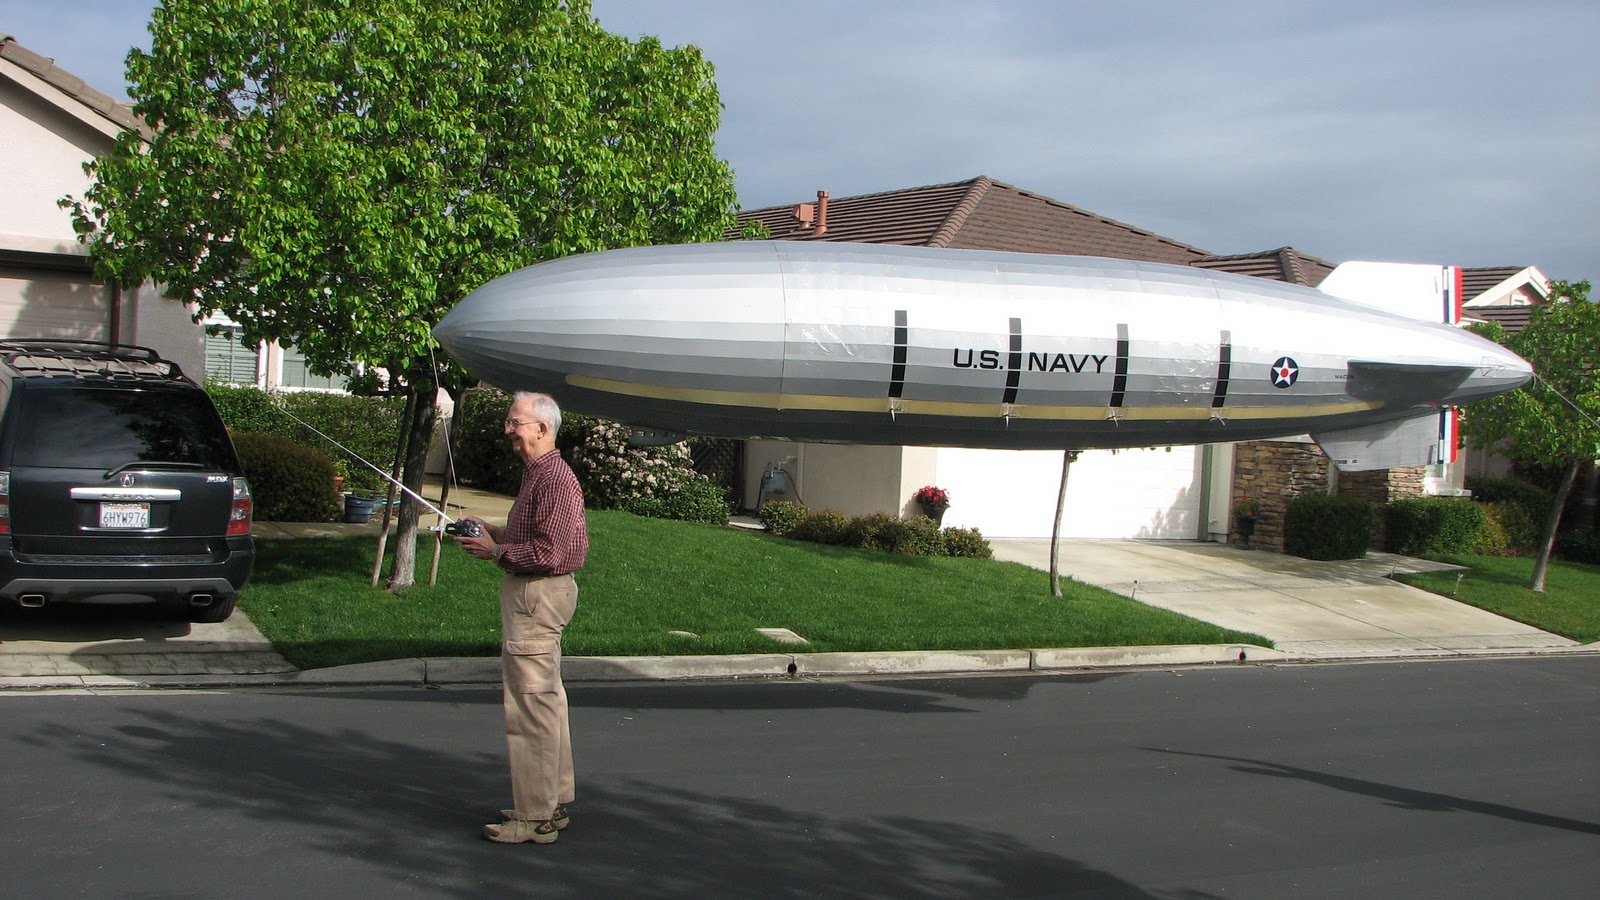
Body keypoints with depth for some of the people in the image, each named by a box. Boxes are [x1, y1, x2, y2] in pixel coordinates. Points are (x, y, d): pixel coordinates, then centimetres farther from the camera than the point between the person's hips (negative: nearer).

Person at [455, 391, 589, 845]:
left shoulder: (554, 479, -18)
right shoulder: (537, 474, 16)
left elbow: (548, 552, -24)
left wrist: (495, 551, -14)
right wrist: (494, 530, 11)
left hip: (537, 597, -11)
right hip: (535, 595, 11)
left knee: (530, 704, -7)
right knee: (547, 700, 16)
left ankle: (535, 816, -2)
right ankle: (554, 802, 26)